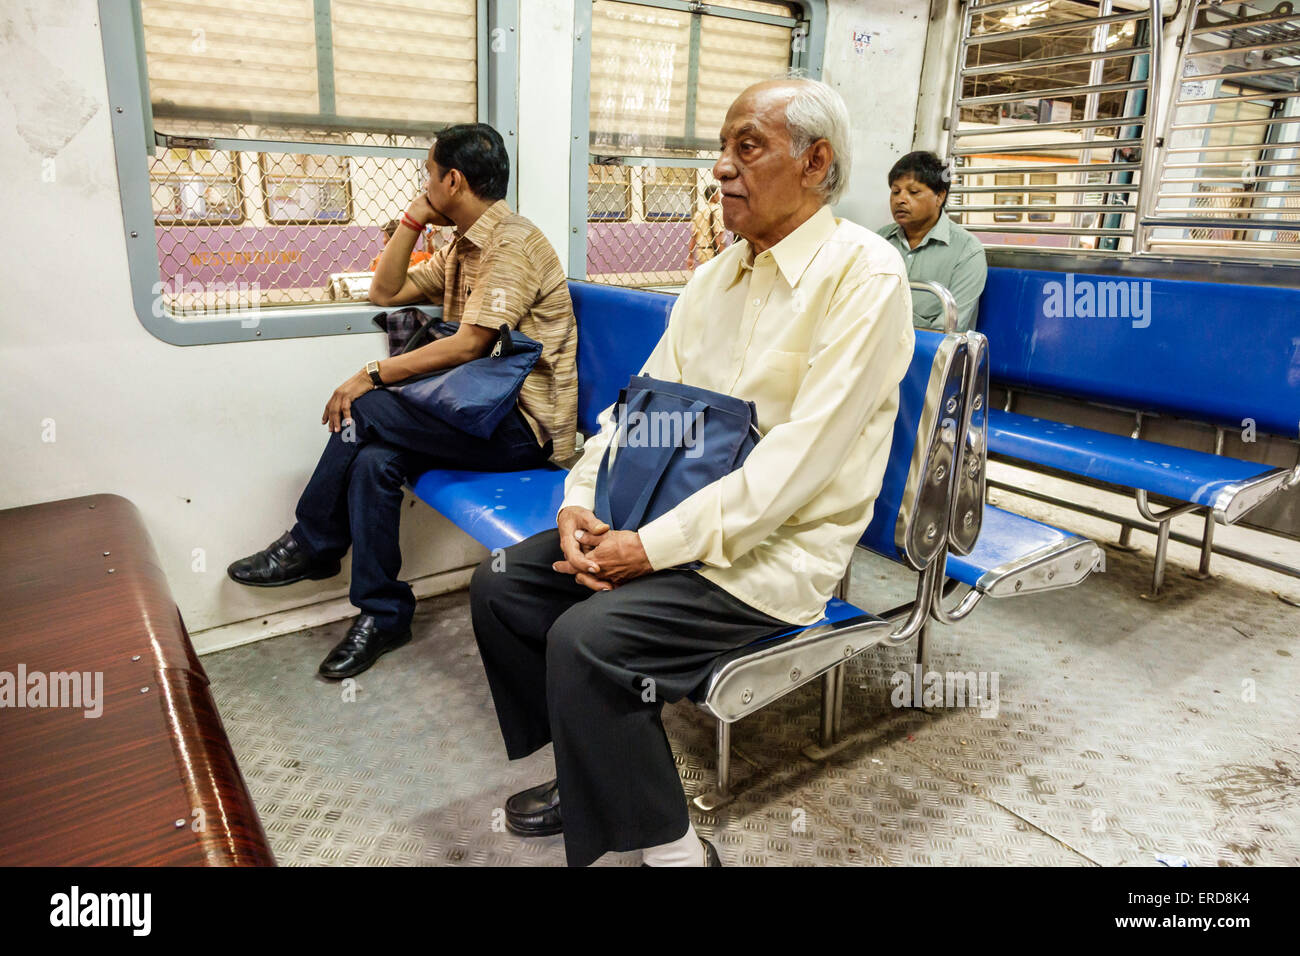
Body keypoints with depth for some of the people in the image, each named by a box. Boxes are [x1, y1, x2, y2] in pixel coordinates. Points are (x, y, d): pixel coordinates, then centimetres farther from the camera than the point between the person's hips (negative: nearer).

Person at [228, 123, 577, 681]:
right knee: (373, 460, -15)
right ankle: (382, 614, -6)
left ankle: (311, 545, 2)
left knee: (366, 412, -18)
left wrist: (372, 376, -16)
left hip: (525, 425, -9)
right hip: (484, 411, 9)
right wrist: (413, 220, 14)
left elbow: (469, 344, -21)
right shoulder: (464, 246, 20)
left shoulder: (511, 242, -13)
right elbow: (386, 292, 23)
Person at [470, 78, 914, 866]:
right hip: (666, 513, 8)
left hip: (776, 544, -8)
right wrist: (582, 500, -6)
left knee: (587, 638, -26)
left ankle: (671, 847, -1)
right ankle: (592, 777, 18)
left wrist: (657, 546, -22)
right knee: (502, 588, 0)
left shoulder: (864, 273, -14)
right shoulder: (717, 274, 11)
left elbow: (799, 459, -22)